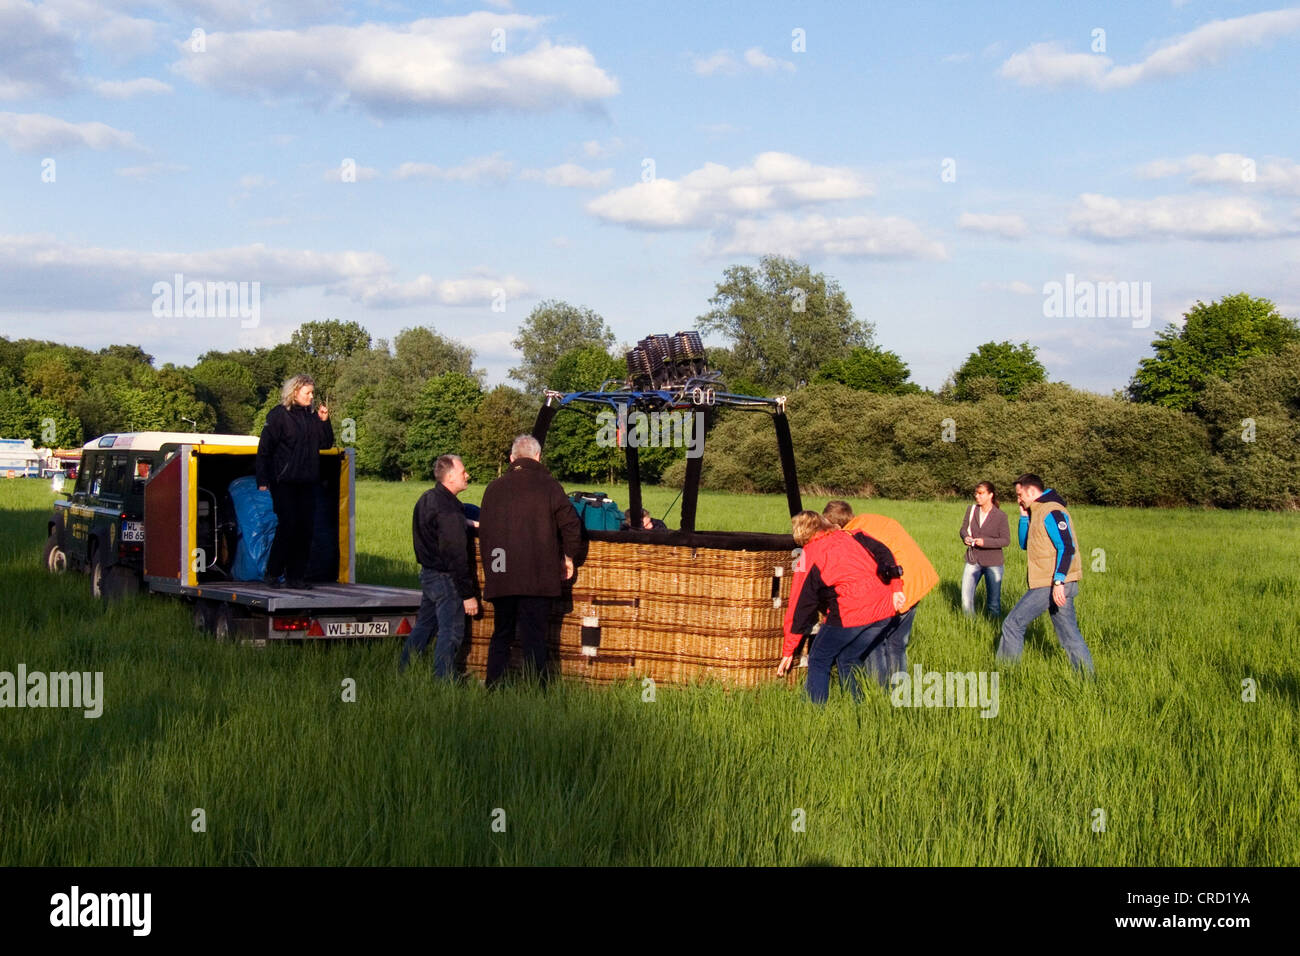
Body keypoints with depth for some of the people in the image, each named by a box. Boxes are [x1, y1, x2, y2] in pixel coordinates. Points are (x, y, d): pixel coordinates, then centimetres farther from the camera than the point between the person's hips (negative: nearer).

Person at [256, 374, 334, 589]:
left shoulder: (311, 416, 14)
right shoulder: (278, 415, -5)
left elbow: (326, 443, 18)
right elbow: (264, 449, -6)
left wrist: (324, 421, 3)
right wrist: (263, 480, -12)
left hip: (307, 482, 6)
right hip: (284, 482, -6)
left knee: (306, 528, 3)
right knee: (288, 525, -10)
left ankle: (297, 576, 9)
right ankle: (272, 573, 3)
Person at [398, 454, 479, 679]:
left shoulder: (426, 500, 9)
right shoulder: (448, 510, -21)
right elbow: (456, 556, -22)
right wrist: (467, 594, -19)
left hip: (427, 574, 9)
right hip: (446, 579, -9)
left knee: (423, 627, 18)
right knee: (450, 633, -3)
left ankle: (403, 673, 25)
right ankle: (442, 682, -1)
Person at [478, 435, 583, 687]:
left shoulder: (494, 488, 10)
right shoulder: (548, 485, -2)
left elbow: (483, 532, 15)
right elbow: (571, 524, -6)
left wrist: (489, 568, 23)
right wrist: (568, 557, 10)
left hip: (500, 578, 3)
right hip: (538, 577, -3)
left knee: (501, 635, 15)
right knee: (534, 637, -3)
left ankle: (493, 688, 15)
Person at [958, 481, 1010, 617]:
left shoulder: (1000, 515, -10)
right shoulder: (971, 509, 1)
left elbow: (1006, 540, -9)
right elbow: (963, 528, 9)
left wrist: (985, 542, -22)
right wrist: (965, 537, -14)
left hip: (993, 563, -3)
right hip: (973, 560, 3)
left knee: (994, 603, 4)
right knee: (966, 599, -2)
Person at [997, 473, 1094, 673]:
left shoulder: (1051, 512, -13)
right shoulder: (1038, 512, 18)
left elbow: (1067, 547, -21)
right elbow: (1025, 545, 25)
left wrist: (1058, 582, -27)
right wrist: (1024, 516, 14)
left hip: (1051, 586, -10)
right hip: (1057, 585, 10)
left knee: (1013, 624, -3)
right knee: (1069, 634, 10)